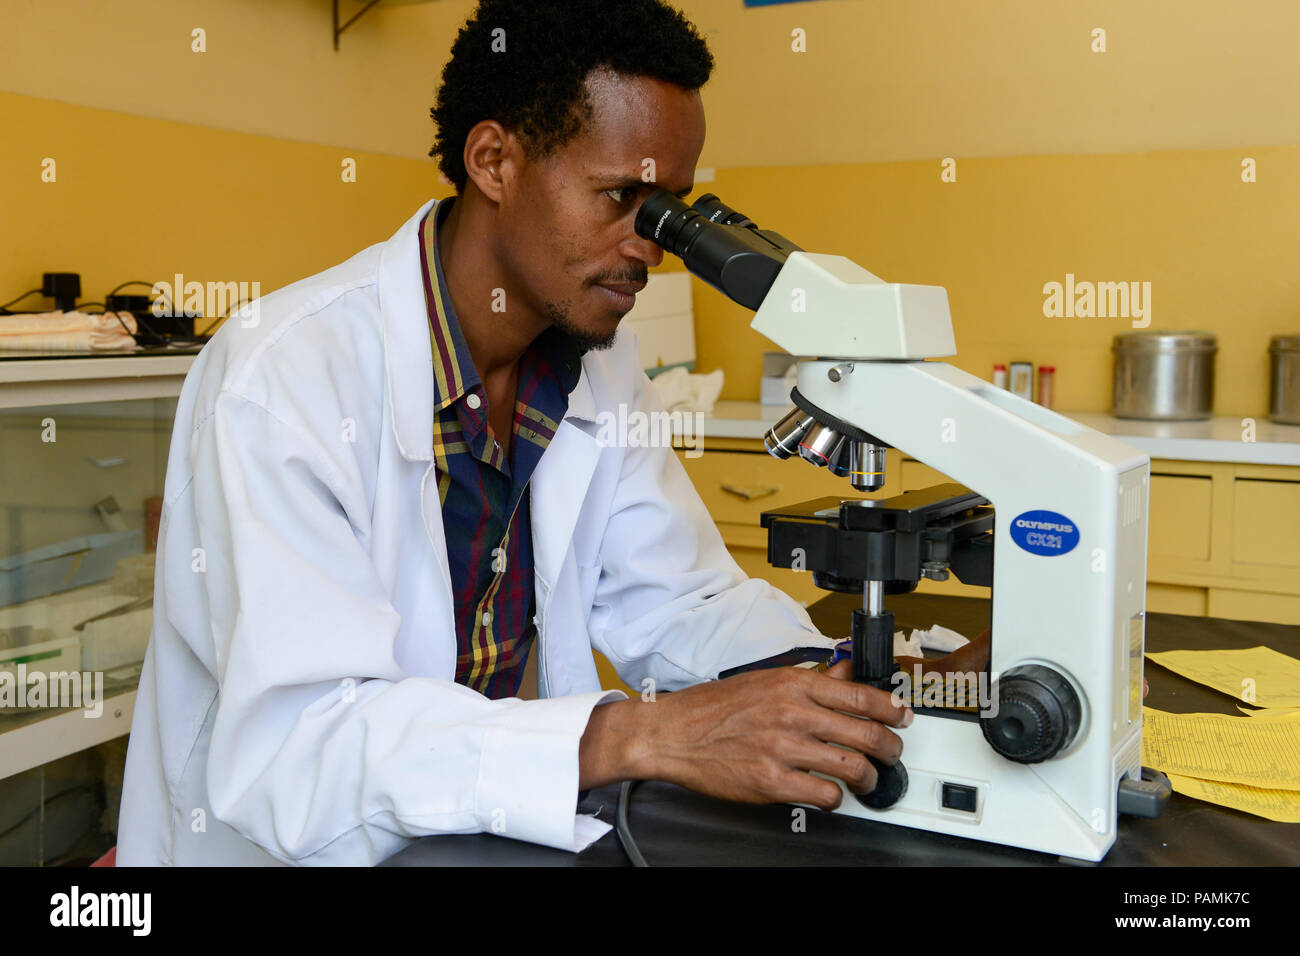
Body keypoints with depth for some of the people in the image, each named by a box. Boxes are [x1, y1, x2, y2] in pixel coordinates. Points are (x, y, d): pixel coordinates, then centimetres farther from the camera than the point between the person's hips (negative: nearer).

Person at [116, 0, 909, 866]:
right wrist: (643, 736, -36)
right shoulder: (284, 375, -21)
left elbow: (677, 599, 5)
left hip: (485, 829, 6)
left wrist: (811, 676, -14)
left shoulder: (603, 363, 1)